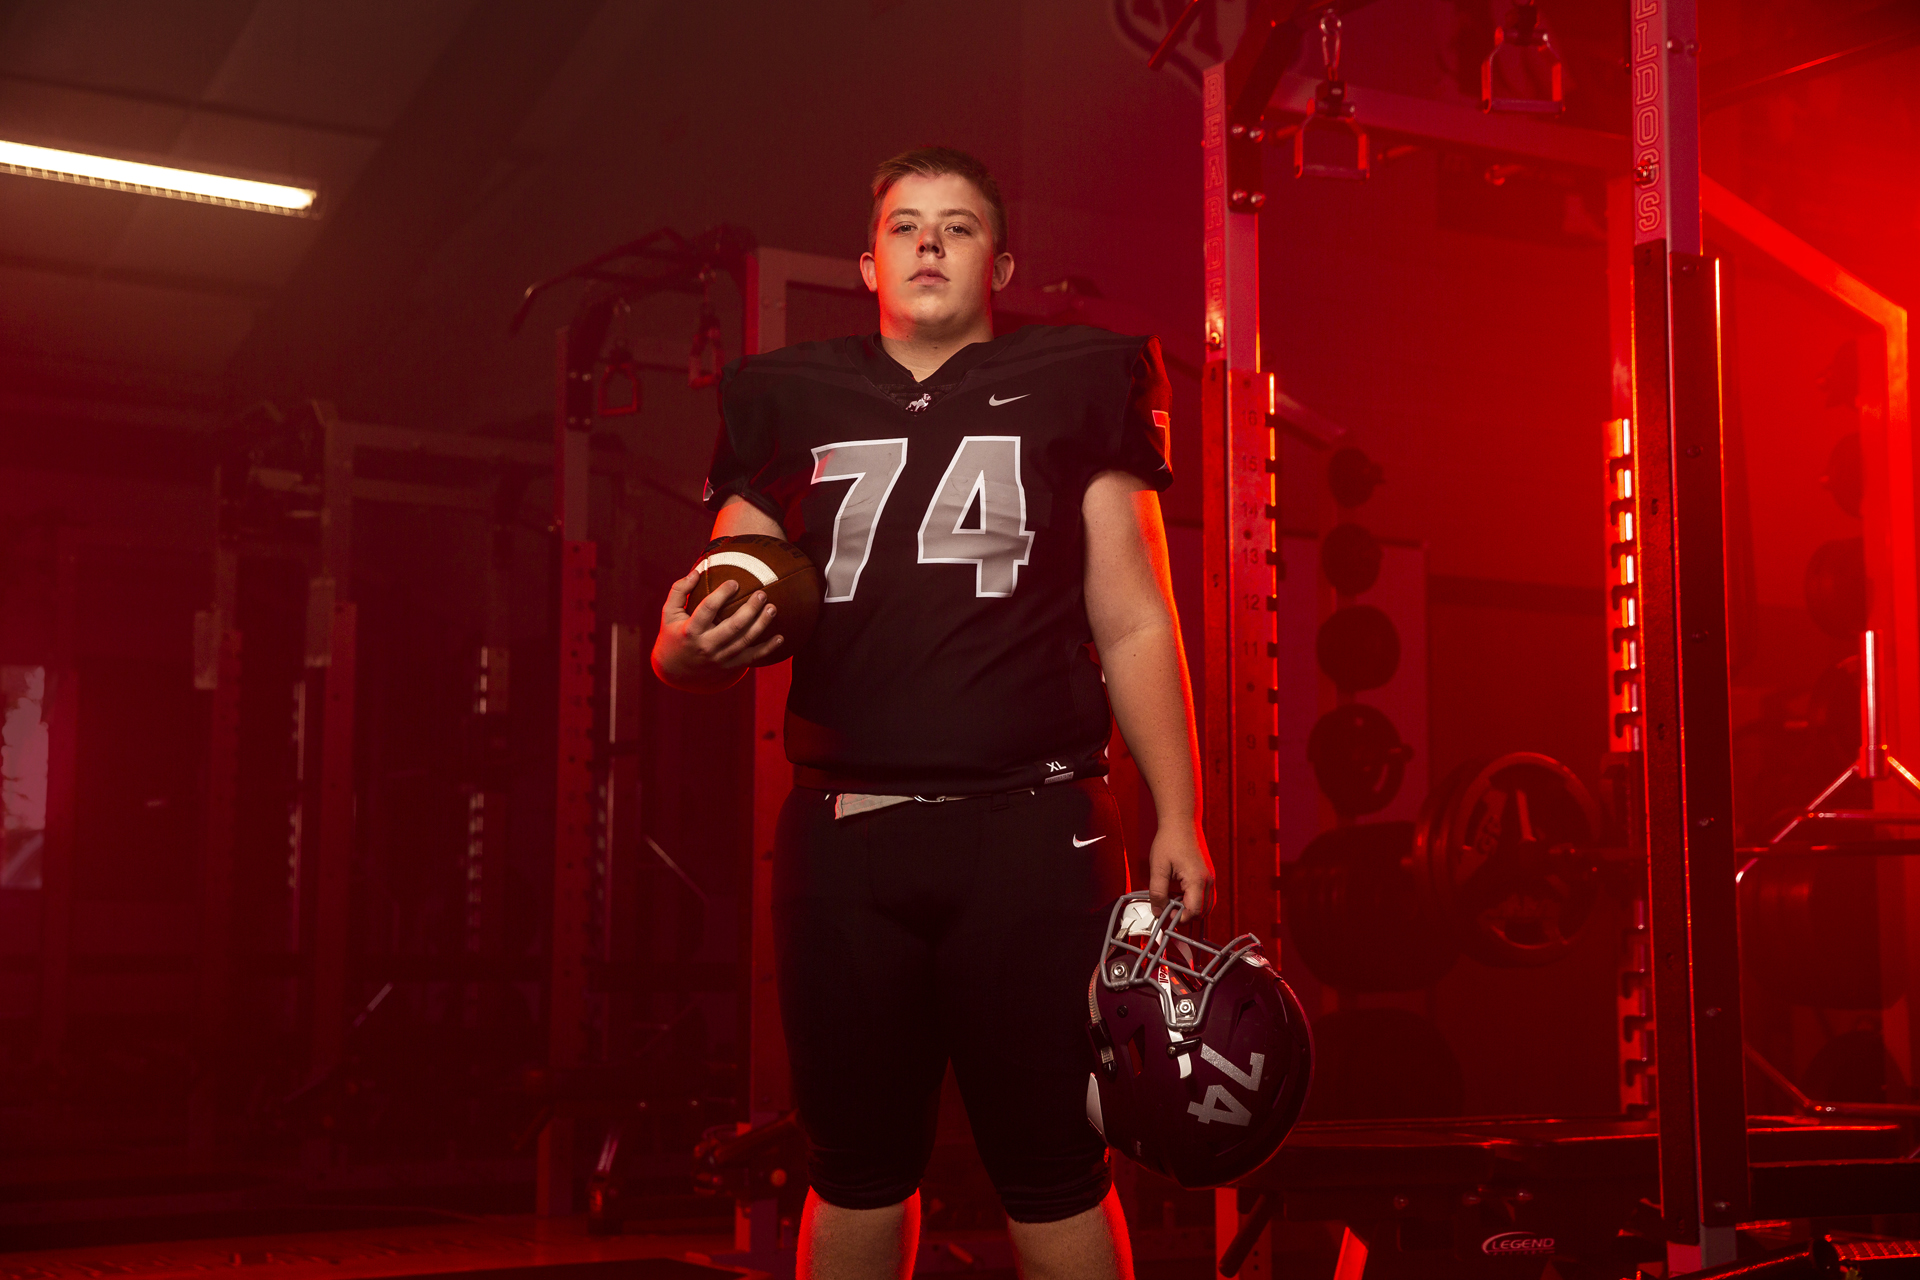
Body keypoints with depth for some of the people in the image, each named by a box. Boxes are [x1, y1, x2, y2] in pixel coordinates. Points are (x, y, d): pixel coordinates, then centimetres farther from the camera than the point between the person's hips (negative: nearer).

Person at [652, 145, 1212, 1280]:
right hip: (845, 836, 2)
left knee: (1057, 1180, 0)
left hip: (1032, 834, -2)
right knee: (855, 1176, 9)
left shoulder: (1073, 389, 11)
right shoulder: (792, 405, 15)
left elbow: (1134, 628, 8)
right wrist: (695, 646, -9)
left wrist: (1179, 820, 0)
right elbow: (692, 649, 15)